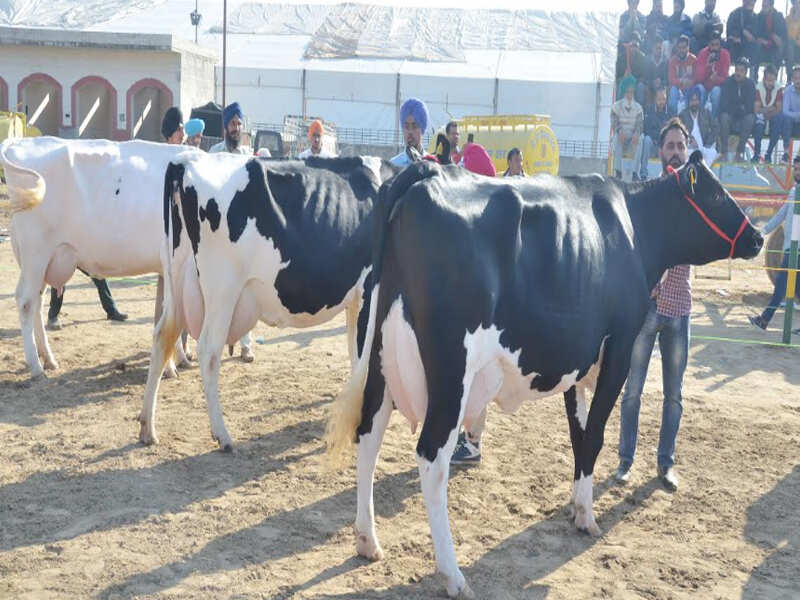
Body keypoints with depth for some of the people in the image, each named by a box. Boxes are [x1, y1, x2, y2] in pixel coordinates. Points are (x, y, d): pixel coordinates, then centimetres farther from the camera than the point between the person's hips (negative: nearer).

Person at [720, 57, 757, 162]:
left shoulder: (750, 84, -1)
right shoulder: (728, 82, -5)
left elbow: (750, 106, -7)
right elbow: (723, 105, -13)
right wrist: (739, 107, -13)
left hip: (743, 116, 1)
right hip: (730, 114, -1)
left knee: (750, 117, -30)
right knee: (724, 116, -34)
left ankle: (740, 152, -25)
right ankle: (724, 151, -26)